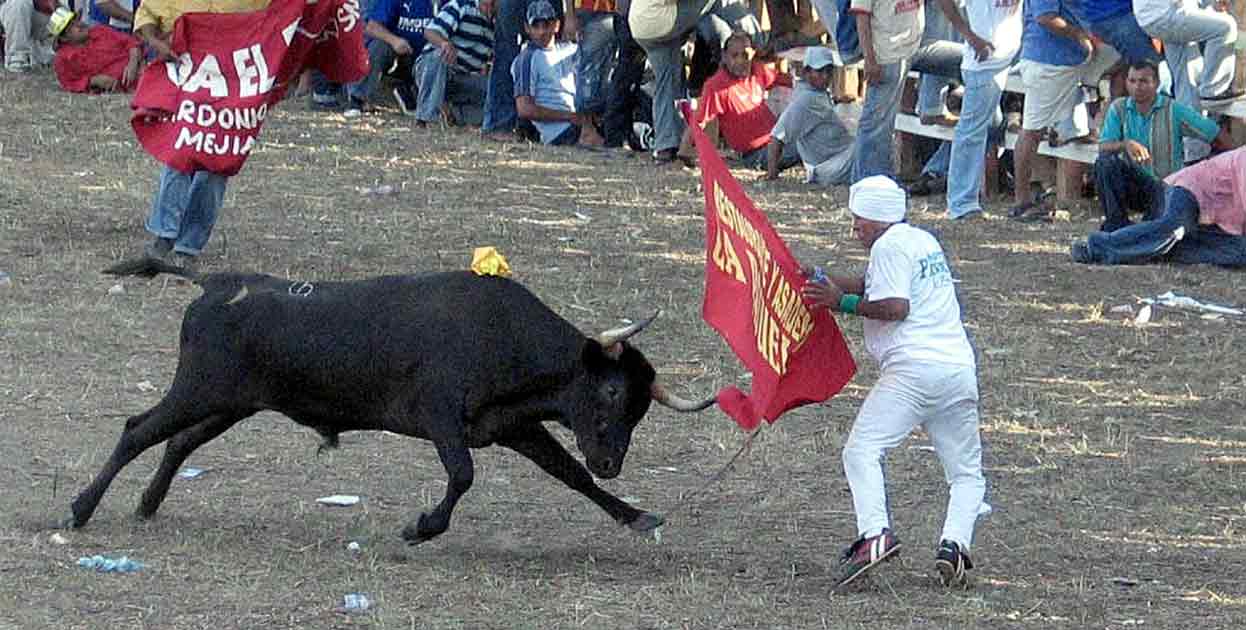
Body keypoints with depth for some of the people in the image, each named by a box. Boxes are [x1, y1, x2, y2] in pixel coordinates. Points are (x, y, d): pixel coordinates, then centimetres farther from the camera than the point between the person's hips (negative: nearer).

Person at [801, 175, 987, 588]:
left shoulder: (889, 246, -1)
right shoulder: (924, 241, 26)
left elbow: (895, 306, -13)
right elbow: (873, 285, 32)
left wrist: (842, 302, -4)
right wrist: (826, 282, 26)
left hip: (913, 368, -8)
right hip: (960, 368, 8)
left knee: (862, 450, -10)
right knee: (966, 471, 12)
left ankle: (875, 534, -30)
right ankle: (955, 542, -11)